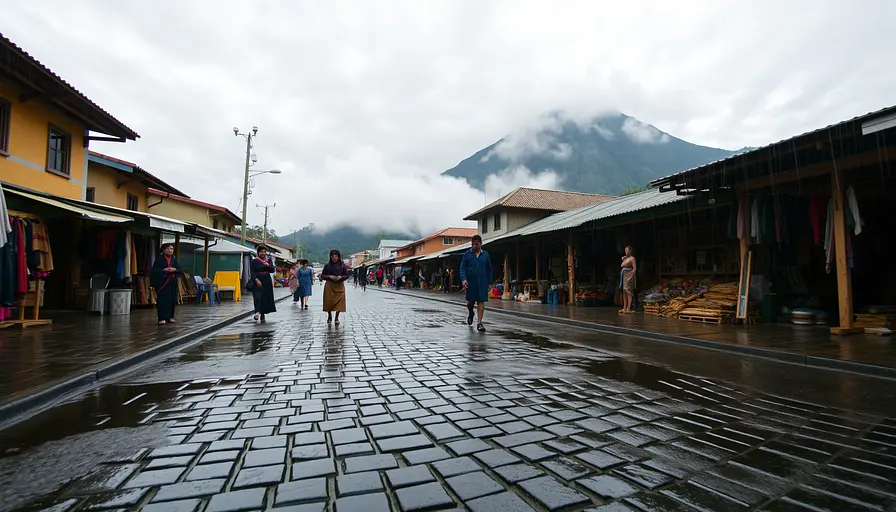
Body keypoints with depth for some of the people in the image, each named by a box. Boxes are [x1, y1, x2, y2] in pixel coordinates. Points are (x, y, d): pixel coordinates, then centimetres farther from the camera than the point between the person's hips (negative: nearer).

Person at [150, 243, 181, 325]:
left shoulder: (174, 259, 12)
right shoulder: (159, 259, 0)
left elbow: (179, 269, 9)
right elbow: (155, 270, -6)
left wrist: (174, 269, -11)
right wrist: (164, 270, -19)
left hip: (172, 283, 4)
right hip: (162, 282, -4)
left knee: (172, 300, 5)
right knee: (162, 300, -7)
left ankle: (170, 317, 14)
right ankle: (162, 318, -5)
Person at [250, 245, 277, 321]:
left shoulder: (269, 260, 10)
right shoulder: (254, 261, 1)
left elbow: (272, 270, 3)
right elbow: (252, 272, -6)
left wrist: (268, 265, -16)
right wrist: (256, 280, -20)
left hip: (267, 282, 3)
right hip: (257, 282, -3)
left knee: (266, 298, 4)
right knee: (257, 296, -17)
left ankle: (263, 314, 12)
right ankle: (257, 312, -26)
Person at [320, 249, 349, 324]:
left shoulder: (342, 265, 2)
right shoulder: (327, 265, 2)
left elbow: (347, 275, 4)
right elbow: (322, 276, 4)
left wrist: (340, 277, -14)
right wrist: (329, 276, -14)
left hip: (339, 285, 0)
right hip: (329, 285, 0)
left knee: (339, 301, -4)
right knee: (329, 301, 0)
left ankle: (337, 318, 11)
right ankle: (329, 316, 25)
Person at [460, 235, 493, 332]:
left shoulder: (485, 255, 9)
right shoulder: (467, 254, 4)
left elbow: (489, 269, 13)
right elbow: (462, 268, -1)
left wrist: (489, 283, 10)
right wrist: (463, 279, -17)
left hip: (482, 282, 1)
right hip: (470, 281, -1)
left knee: (481, 301, -4)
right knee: (471, 301, 5)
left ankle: (479, 323, 0)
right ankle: (471, 313, 38)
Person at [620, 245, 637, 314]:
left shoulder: (632, 258, -6)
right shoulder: (625, 258, 16)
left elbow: (634, 268, -12)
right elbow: (622, 265, 15)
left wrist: (631, 276, -18)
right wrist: (623, 260, 4)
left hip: (629, 275, -8)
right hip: (624, 275, 8)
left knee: (628, 291, -11)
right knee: (624, 292, 7)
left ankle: (629, 308, -12)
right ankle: (624, 308, 10)